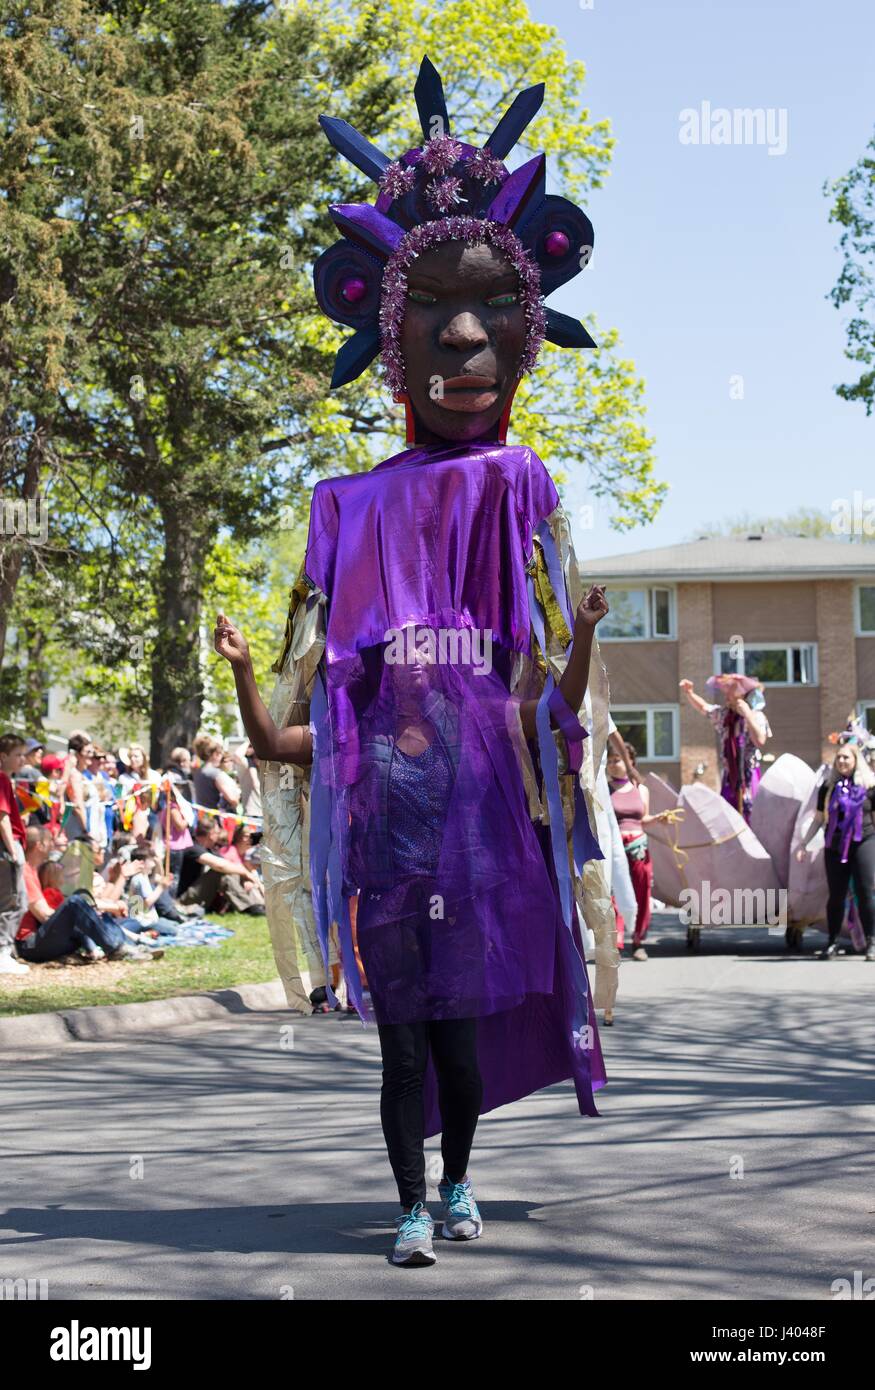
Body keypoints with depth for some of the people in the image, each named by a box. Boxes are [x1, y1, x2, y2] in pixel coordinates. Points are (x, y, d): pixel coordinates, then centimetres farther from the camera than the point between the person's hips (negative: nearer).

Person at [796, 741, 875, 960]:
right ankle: (833, 943, 15)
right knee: (836, 895, 5)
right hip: (835, 846, 3)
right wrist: (804, 844, 11)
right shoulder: (828, 787, 10)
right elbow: (818, 819, 15)